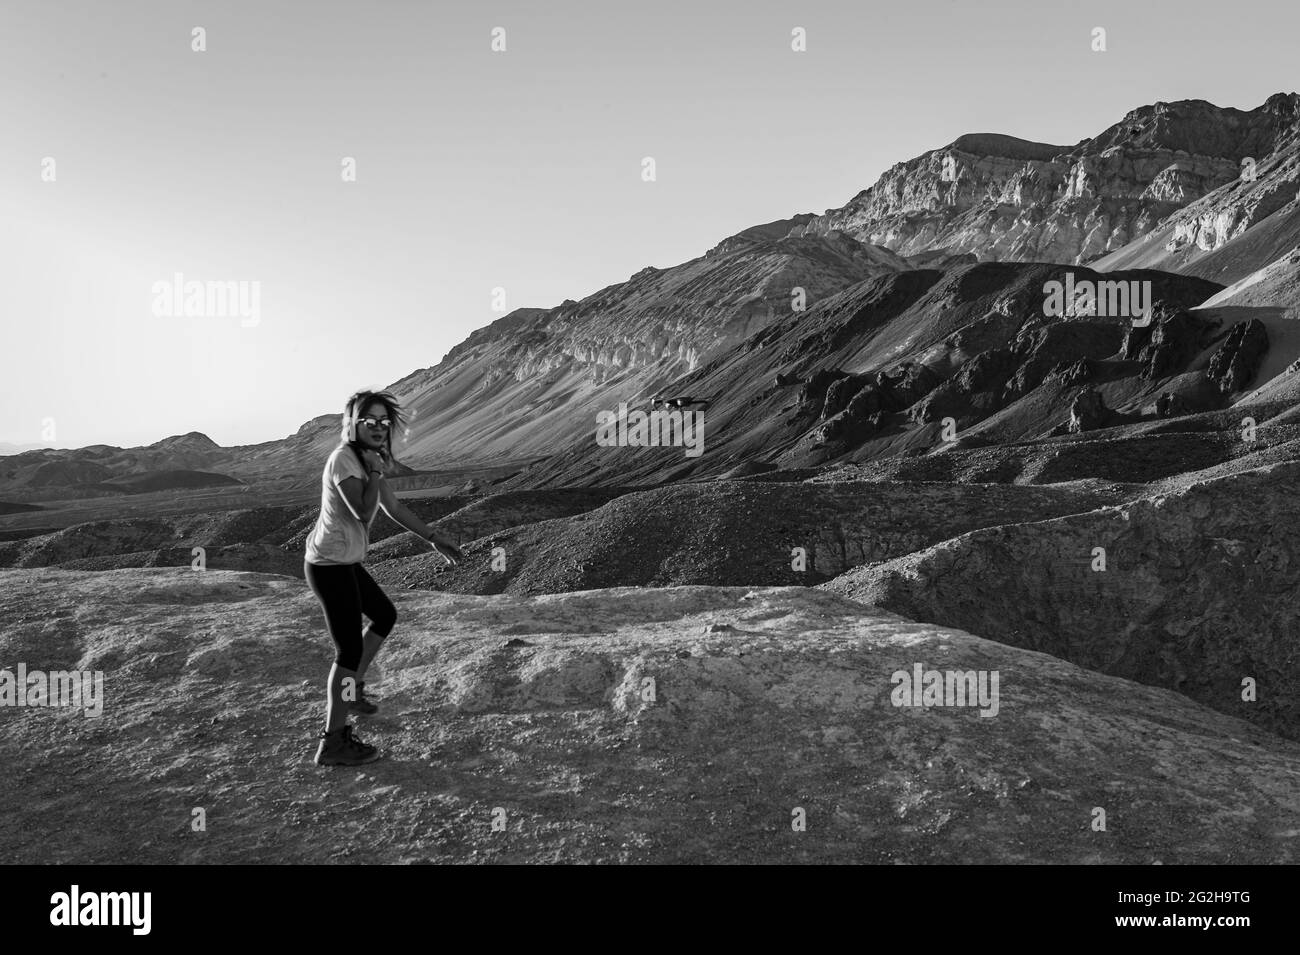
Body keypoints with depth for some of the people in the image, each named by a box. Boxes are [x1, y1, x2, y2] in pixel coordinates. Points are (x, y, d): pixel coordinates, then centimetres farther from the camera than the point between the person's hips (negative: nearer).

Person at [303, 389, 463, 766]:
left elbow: (393, 507, 18)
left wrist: (435, 538, 19)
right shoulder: (343, 459, -19)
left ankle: (350, 690, 40)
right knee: (349, 650, -6)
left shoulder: (368, 457, 10)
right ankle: (333, 743, 1)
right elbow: (363, 512, -31)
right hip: (330, 566, -10)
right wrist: (375, 470, -20)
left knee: (385, 615, 25)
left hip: (345, 563, 10)